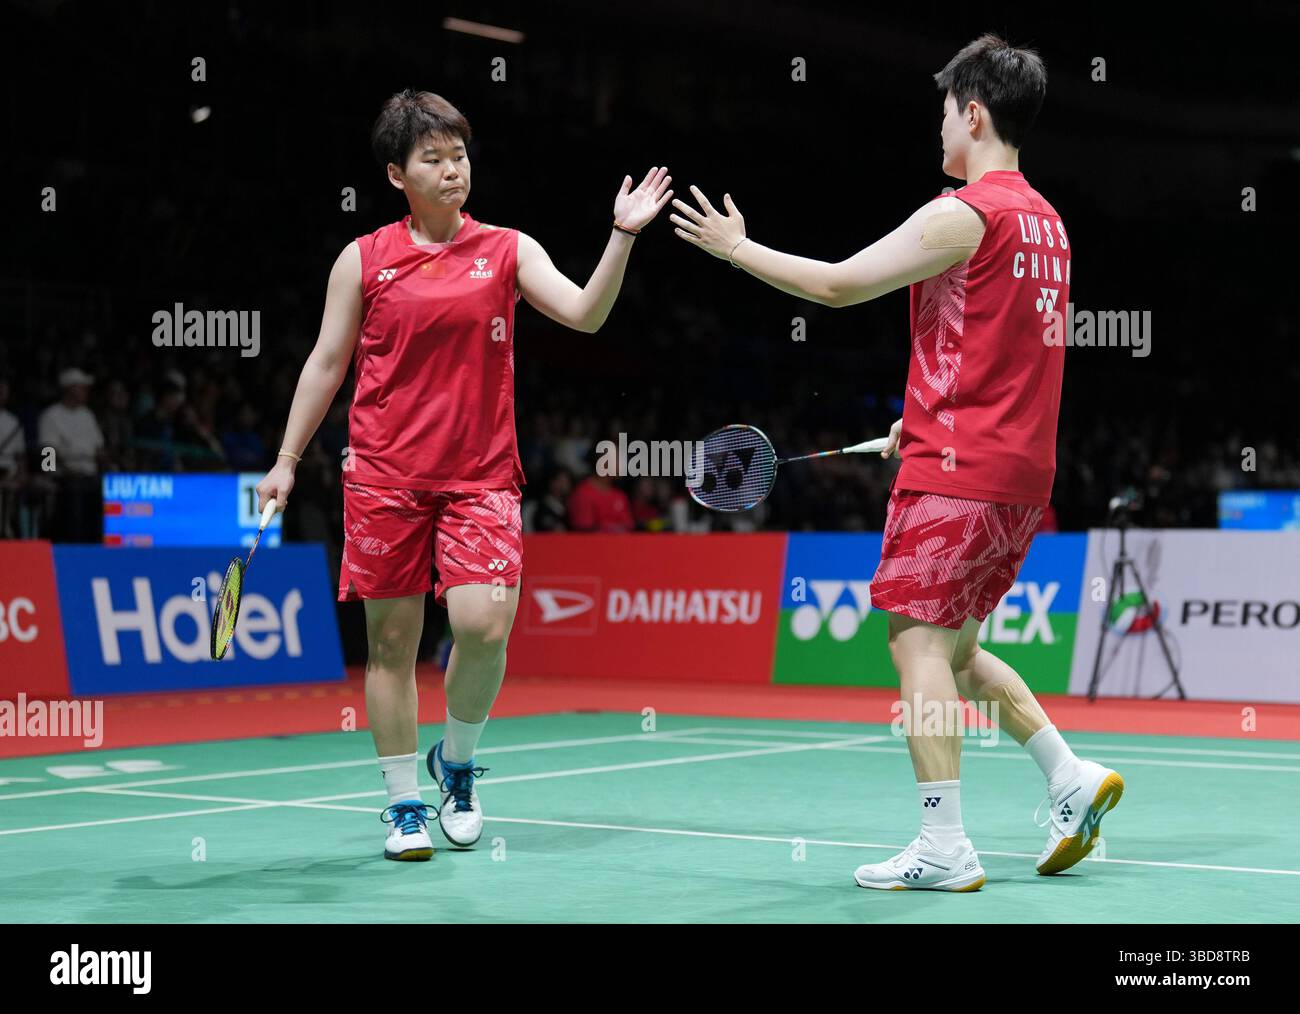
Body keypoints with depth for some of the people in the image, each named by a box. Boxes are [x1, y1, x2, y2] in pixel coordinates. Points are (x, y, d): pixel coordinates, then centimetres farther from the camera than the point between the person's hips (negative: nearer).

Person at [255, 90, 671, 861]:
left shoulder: (509, 250, 6)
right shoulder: (363, 260, 5)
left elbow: (585, 314, -6)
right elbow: (326, 363, 10)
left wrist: (623, 236, -18)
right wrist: (287, 461, 7)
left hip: (481, 477, 0)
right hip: (385, 476, 0)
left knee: (485, 625, -15)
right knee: (392, 639, 2)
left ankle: (457, 760, 13)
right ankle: (405, 804, 15)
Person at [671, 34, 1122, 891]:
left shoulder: (964, 214, -12)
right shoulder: (1044, 221, 15)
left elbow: (838, 284, -10)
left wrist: (737, 247, 2)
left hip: (957, 469, -9)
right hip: (1021, 470, 9)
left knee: (919, 643, -4)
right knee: (956, 649, 18)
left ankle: (944, 848, -6)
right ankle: (1075, 779, 12)